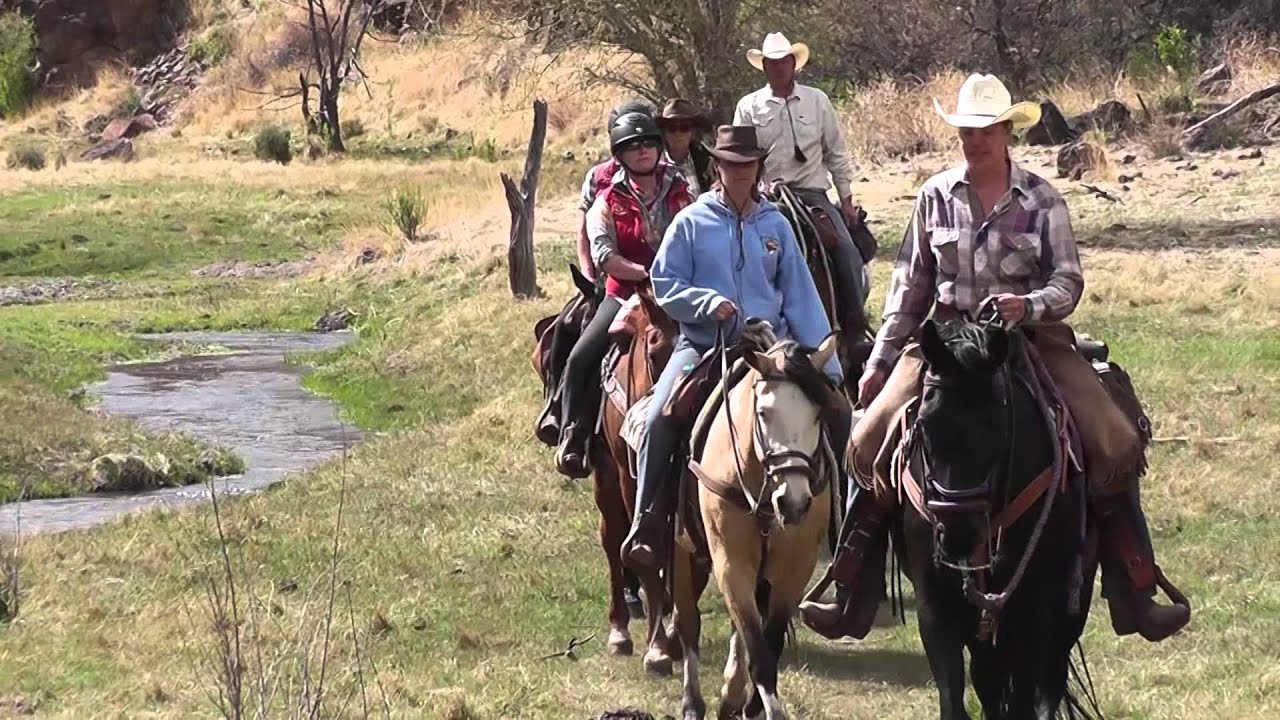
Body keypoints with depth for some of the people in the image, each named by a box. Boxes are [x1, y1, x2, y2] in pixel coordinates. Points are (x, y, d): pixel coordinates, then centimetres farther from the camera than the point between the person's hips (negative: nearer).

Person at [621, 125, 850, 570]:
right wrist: (706, 302, -16)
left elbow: (800, 298, 10)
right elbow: (663, 283, 2)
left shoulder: (775, 226, 9)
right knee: (659, 419, -26)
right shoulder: (692, 223, 3)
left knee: (835, 412, -11)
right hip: (703, 345, -2)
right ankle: (646, 525, -19)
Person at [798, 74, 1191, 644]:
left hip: (1031, 336, -1)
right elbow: (911, 283, 10)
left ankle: (1135, 598, -6)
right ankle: (854, 599, -1)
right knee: (871, 441, -12)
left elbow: (1068, 282, -4)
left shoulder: (1041, 200, -1)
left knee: (1113, 445, -16)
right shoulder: (937, 195, 4)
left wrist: (1029, 306, -25)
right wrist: (880, 360, 8)